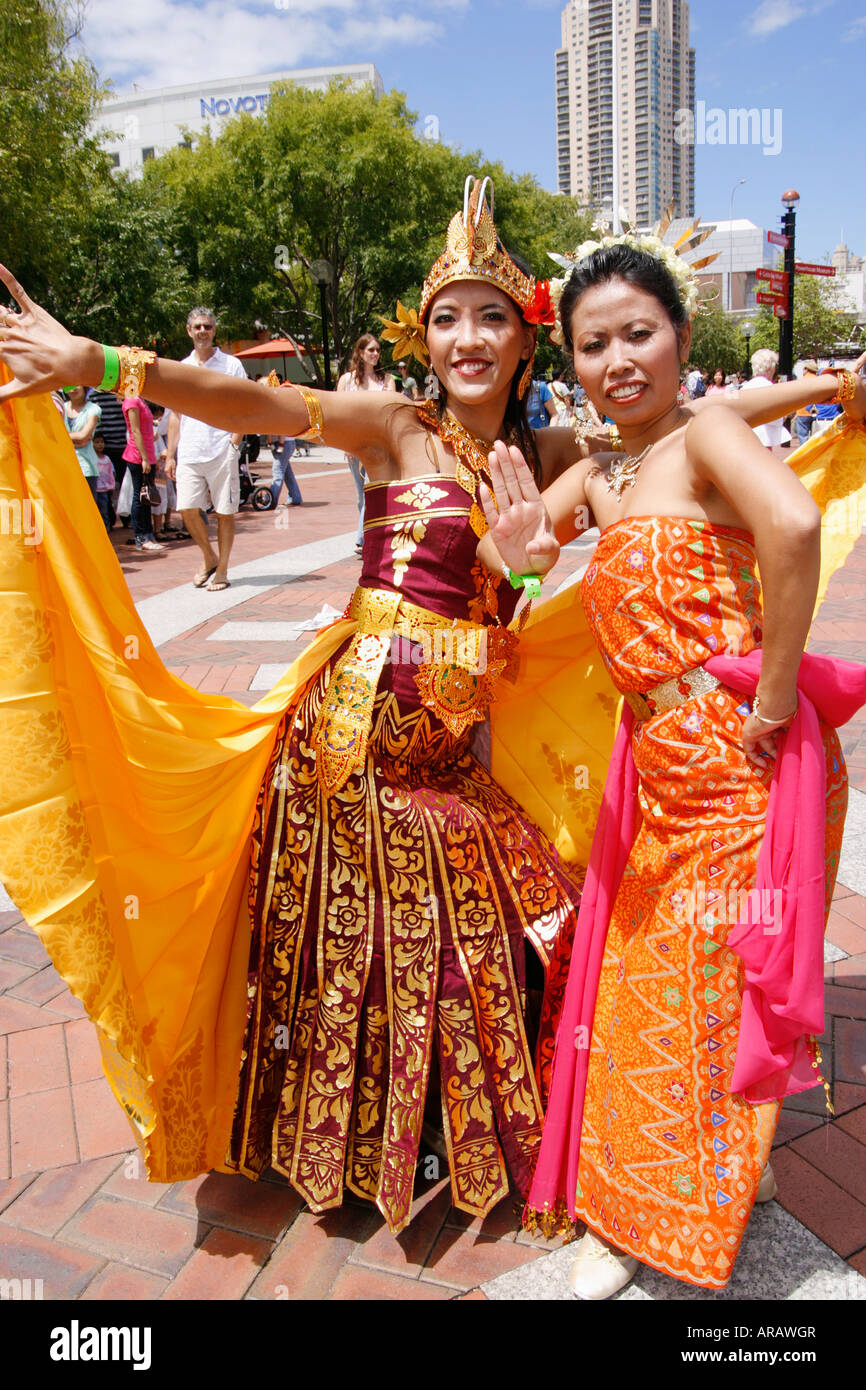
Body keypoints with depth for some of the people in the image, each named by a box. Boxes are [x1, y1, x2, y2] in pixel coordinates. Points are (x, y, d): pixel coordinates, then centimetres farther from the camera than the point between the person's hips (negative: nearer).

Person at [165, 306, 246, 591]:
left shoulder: (231, 365, 4)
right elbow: (175, 415, 17)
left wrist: (234, 441, -11)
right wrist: (170, 455, 11)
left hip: (222, 452, -3)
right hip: (189, 452, 3)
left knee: (225, 512, 0)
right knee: (188, 508, -4)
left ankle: (221, 569, 12)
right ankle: (209, 558, 17)